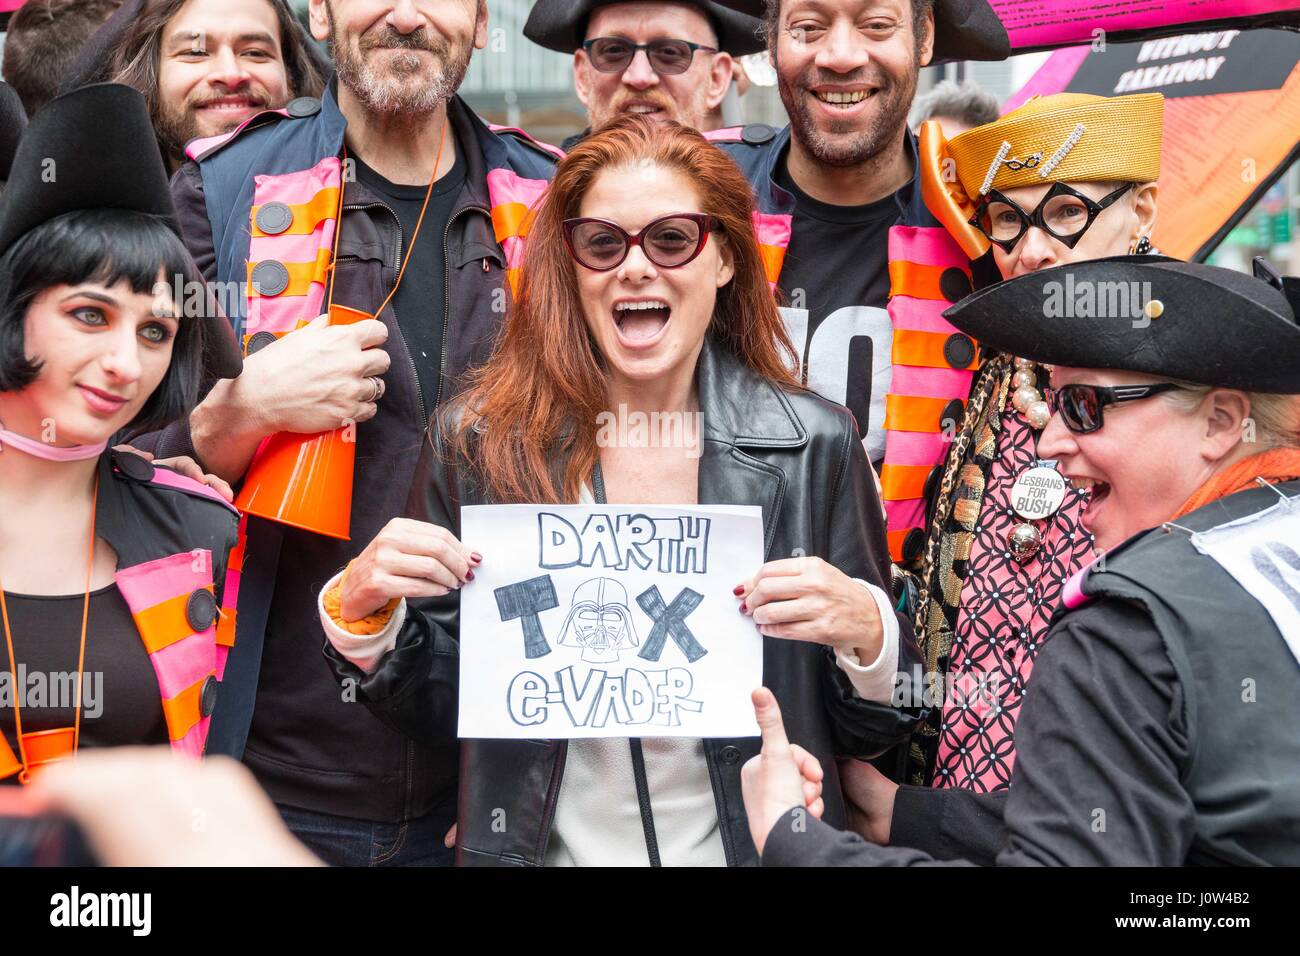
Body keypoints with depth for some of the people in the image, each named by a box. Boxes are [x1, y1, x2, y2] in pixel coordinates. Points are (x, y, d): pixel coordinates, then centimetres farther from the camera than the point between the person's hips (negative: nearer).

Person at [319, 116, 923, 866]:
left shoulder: (816, 446, -10)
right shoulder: (477, 442, -10)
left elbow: (871, 734, -3)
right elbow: (435, 707, 0)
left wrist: (866, 631, -21)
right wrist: (364, 610, -17)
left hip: (752, 846, 0)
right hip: (544, 846, 0)